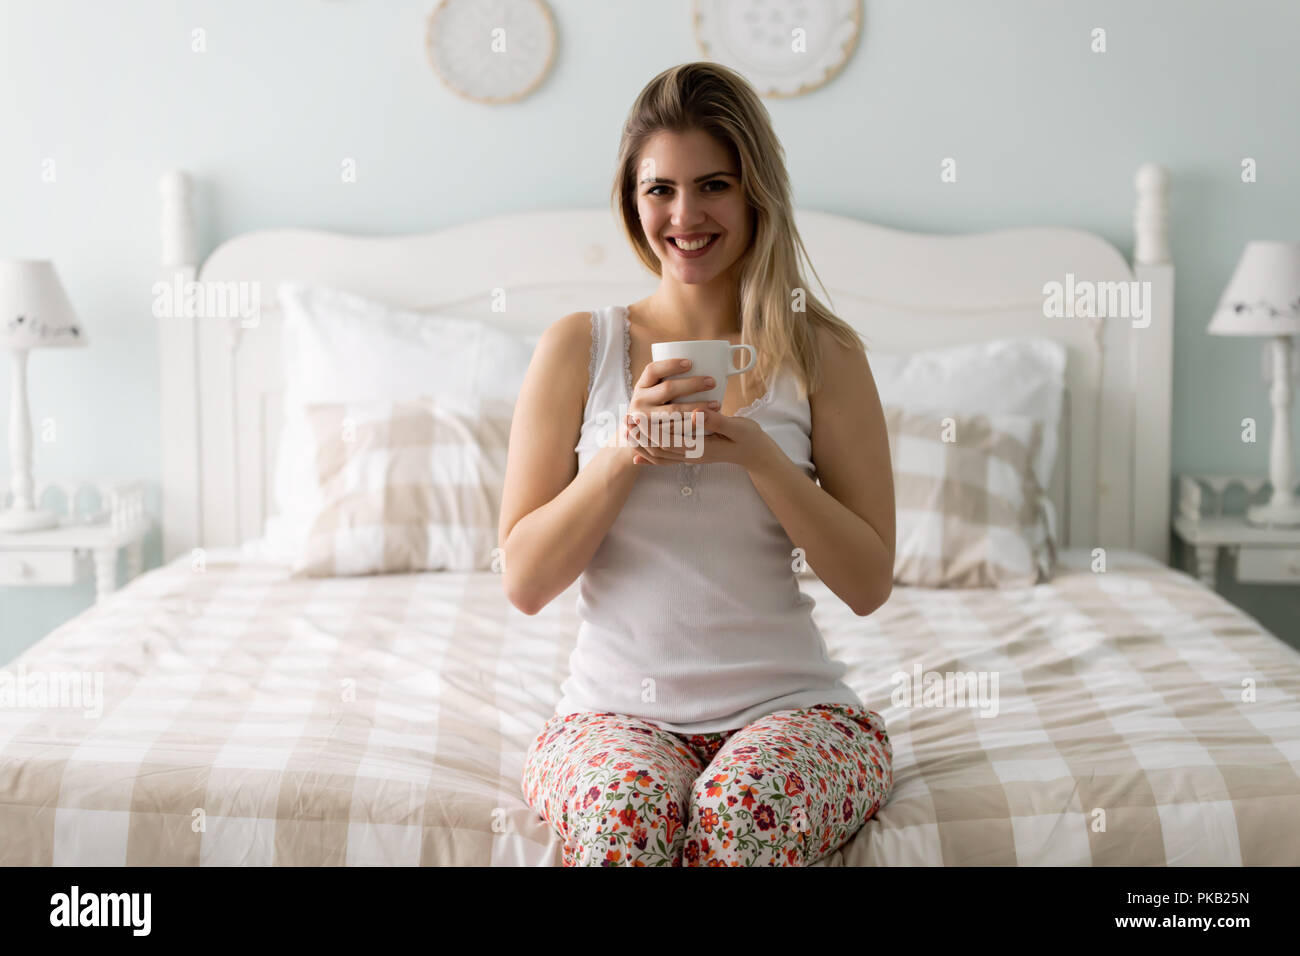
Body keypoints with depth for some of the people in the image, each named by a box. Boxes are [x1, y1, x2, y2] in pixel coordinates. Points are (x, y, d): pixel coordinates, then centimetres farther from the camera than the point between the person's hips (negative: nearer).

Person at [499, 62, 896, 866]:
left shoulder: (823, 353, 3)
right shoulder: (577, 347, 4)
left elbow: (869, 583, 0)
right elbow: (526, 583, 1)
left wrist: (757, 453, -13)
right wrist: (624, 452, -13)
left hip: (788, 701, 0)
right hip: (618, 707, 0)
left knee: (741, 813, -32)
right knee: (626, 815, -33)